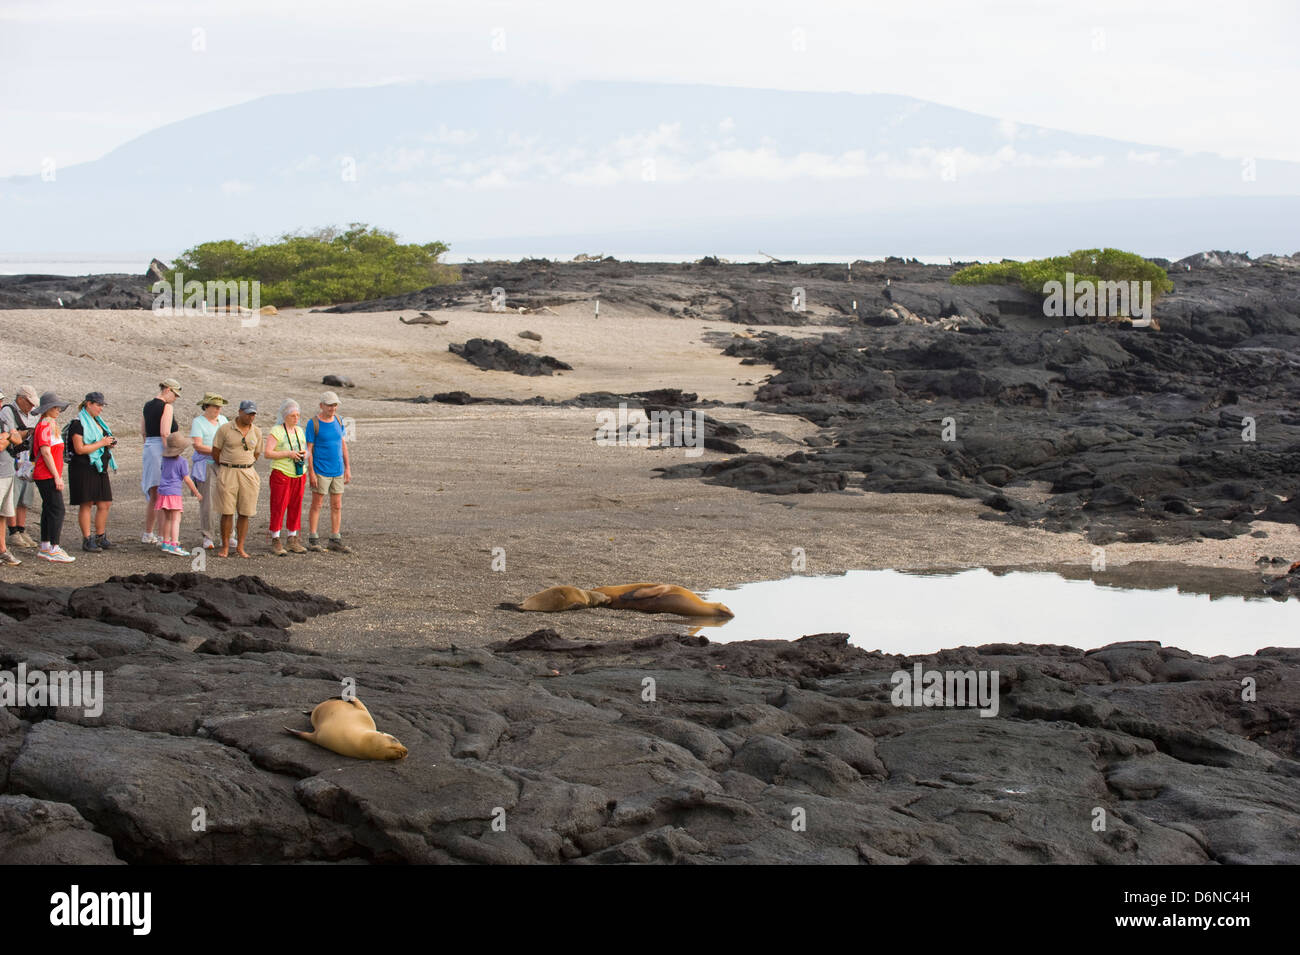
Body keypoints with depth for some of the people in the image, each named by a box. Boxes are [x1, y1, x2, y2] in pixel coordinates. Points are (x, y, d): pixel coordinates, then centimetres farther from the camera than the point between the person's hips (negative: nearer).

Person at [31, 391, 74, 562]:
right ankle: (54, 550, -11)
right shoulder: (45, 426, -15)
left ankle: (45, 547, 17)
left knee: (49, 510, 13)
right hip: (48, 476, -11)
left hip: (46, 476, 11)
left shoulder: (50, 425, 17)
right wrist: (57, 477, -20)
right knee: (57, 510, -11)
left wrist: (57, 475, 22)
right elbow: (45, 452, -21)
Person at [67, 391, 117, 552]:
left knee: (105, 504, 6)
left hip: (99, 469, 8)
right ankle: (87, 540, 0)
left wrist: (110, 444, 10)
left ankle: (100, 538, 17)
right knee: (86, 504, -4)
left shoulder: (97, 422, 18)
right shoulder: (78, 424, -10)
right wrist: (101, 443, -16)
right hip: (84, 470, -8)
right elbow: (80, 449, -19)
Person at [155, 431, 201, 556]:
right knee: (176, 519, -10)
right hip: (174, 492, -7)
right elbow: (187, 479, -7)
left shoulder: (165, 459, 9)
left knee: (167, 518, 17)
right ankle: (174, 545, -21)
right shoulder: (182, 462, -7)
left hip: (162, 491, 7)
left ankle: (166, 543, 23)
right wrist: (197, 493, 3)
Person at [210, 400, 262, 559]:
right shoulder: (225, 429, -3)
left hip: (248, 473, 3)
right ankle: (225, 547, 4)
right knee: (227, 511, -4)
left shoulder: (256, 432, 7)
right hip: (228, 474, -3)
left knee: (244, 513, 2)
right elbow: (215, 453, 4)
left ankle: (240, 547, 9)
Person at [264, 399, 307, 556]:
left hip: (299, 475, 6)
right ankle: (276, 542, -2)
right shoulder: (276, 431, -7)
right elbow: (267, 453, -14)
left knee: (295, 507, 7)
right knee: (278, 507, -6)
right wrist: (288, 454, -19)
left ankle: (292, 541, 13)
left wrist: (304, 453, 1)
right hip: (281, 474, -6)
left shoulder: (299, 431, 13)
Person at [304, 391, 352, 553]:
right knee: (316, 505, -1)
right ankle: (313, 540, 5)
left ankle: (335, 540, 12)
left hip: (338, 472, 5)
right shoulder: (313, 424, -9)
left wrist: (347, 468, 9)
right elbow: (308, 450, -9)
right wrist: (311, 473, -14)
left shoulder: (338, 420, 8)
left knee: (337, 506, 6)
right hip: (321, 471, -5)